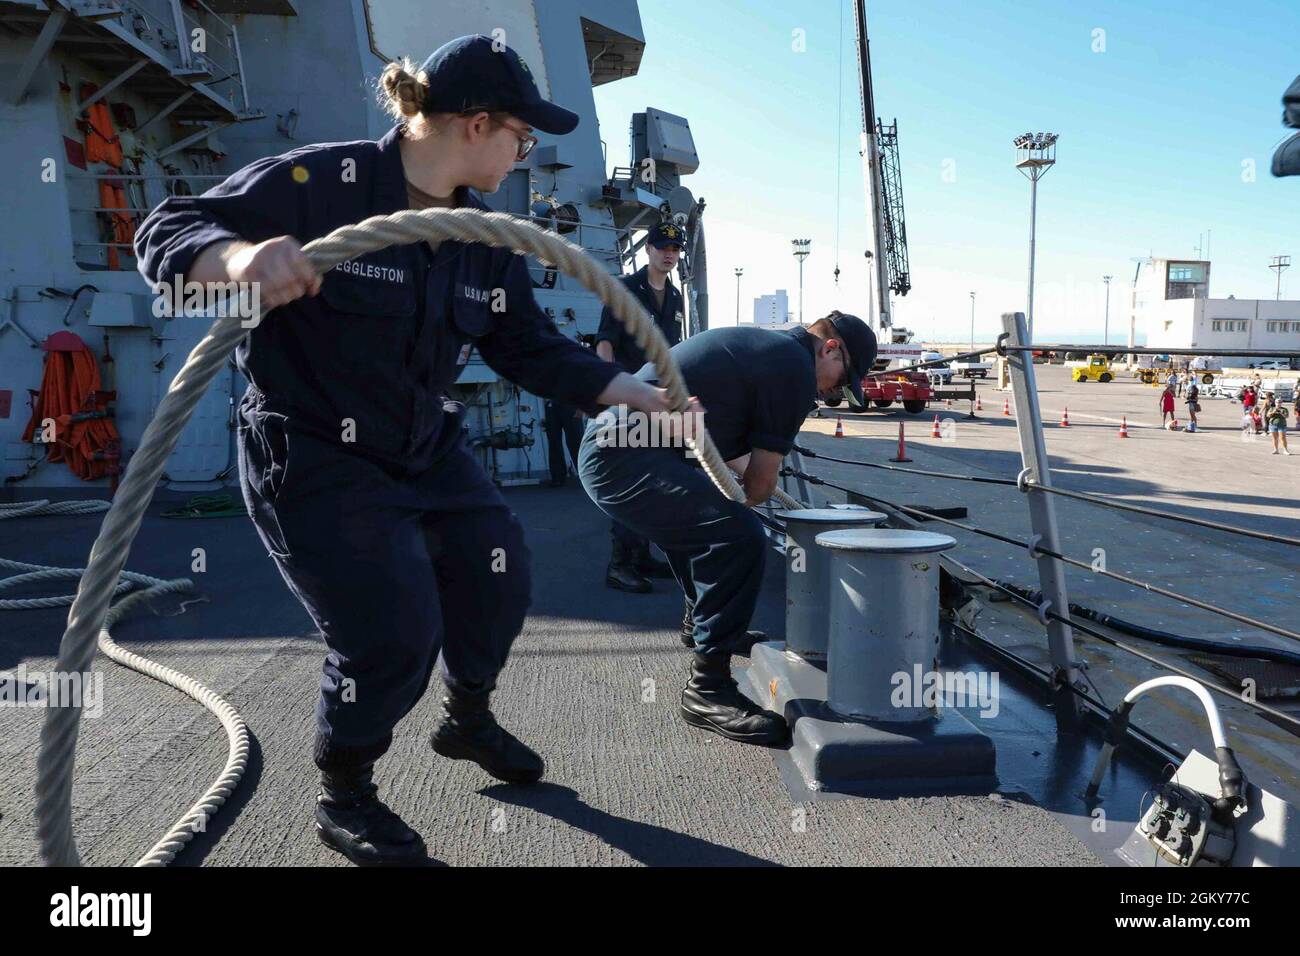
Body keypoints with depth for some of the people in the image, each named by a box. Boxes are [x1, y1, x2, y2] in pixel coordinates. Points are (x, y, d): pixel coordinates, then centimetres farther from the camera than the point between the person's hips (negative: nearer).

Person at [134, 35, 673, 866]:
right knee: (391, 633, -13)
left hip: (429, 449, 7)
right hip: (313, 458, -7)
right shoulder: (315, 185, -19)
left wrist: (648, 396, 2)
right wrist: (242, 255, -43)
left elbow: (534, 350, 4)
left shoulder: (484, 237, 1)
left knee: (499, 574, 8)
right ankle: (344, 796, 18)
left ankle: (468, 718, 39)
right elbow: (167, 234, -20)